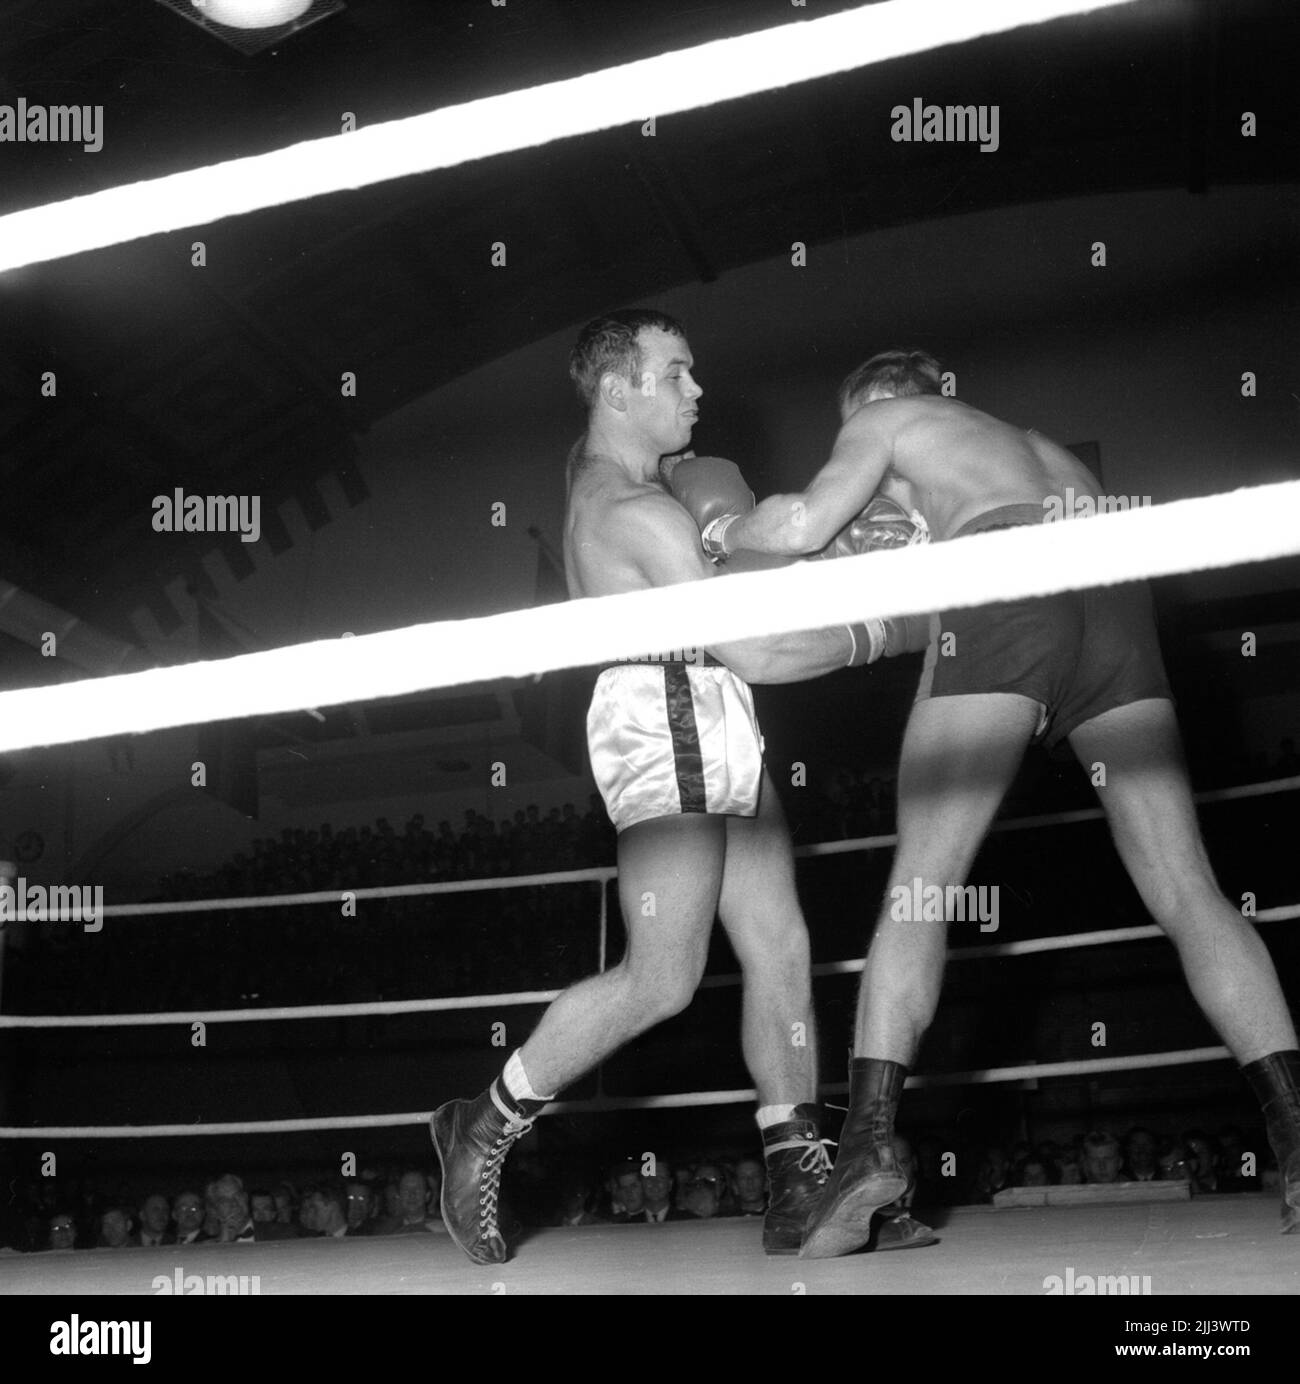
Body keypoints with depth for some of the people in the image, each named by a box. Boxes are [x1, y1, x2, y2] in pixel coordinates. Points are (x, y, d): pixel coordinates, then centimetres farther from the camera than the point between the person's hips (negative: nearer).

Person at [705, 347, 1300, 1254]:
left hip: (1004, 585, -5)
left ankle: (870, 1139, -14)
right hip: (1112, 587, 5)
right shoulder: (1040, 449, 41)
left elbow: (806, 525, 11)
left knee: (920, 882, -4)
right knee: (1187, 892, 2)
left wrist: (727, 528, 31)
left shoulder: (888, 416, 25)